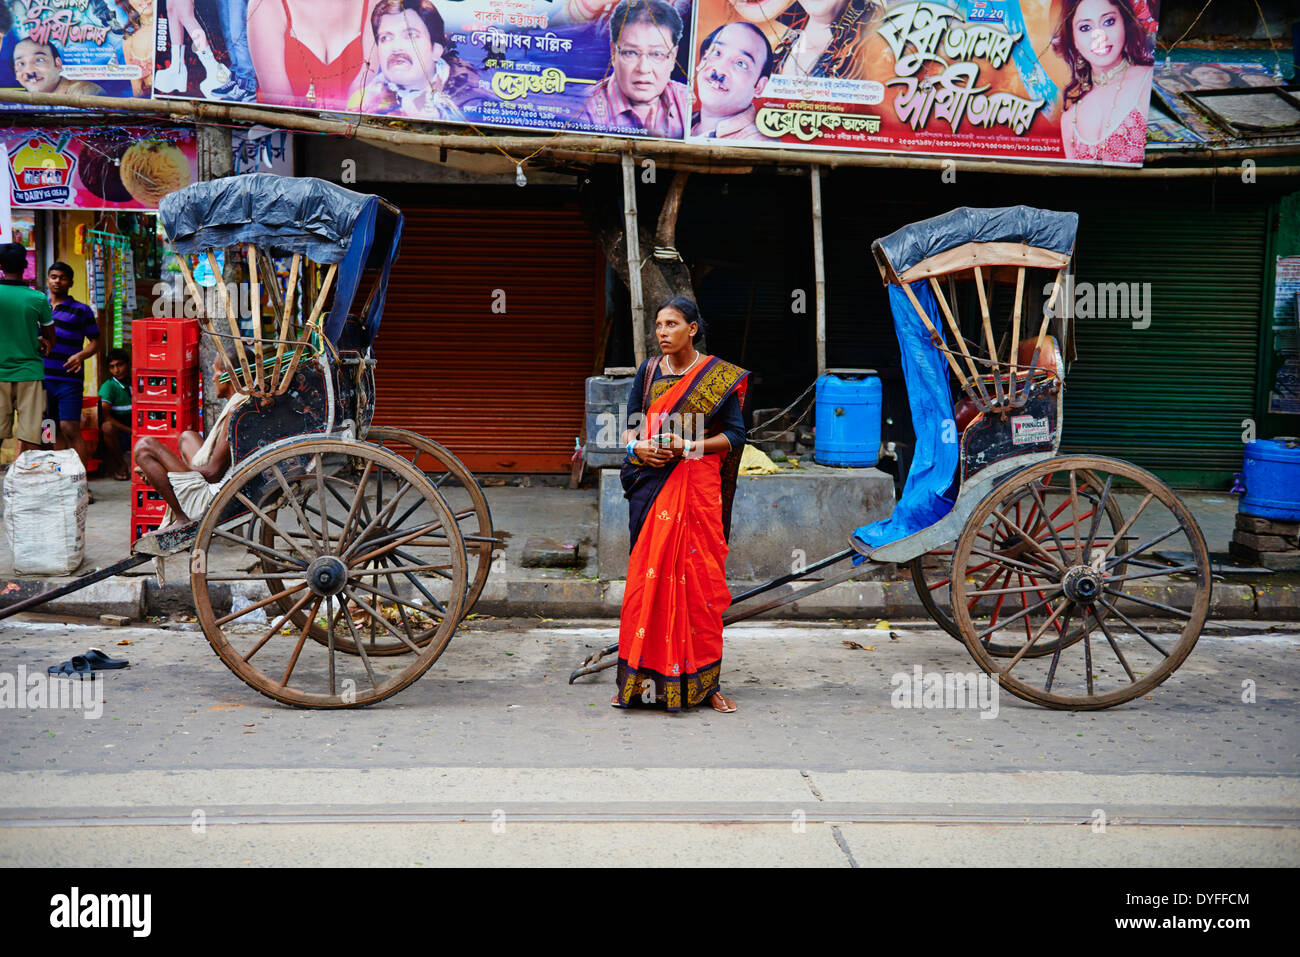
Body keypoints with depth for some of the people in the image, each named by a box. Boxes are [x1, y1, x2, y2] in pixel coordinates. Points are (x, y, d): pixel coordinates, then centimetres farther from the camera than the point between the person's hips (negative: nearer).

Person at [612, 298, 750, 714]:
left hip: (698, 486, -2)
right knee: (648, 576, 0)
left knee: (699, 579, -1)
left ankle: (703, 682, 8)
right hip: (651, 483, 3)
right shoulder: (648, 371, 11)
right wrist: (637, 447, -8)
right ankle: (640, 678, 7)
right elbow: (630, 425, 14)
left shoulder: (720, 376, 2)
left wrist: (689, 445, -13)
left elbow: (735, 435, 0)